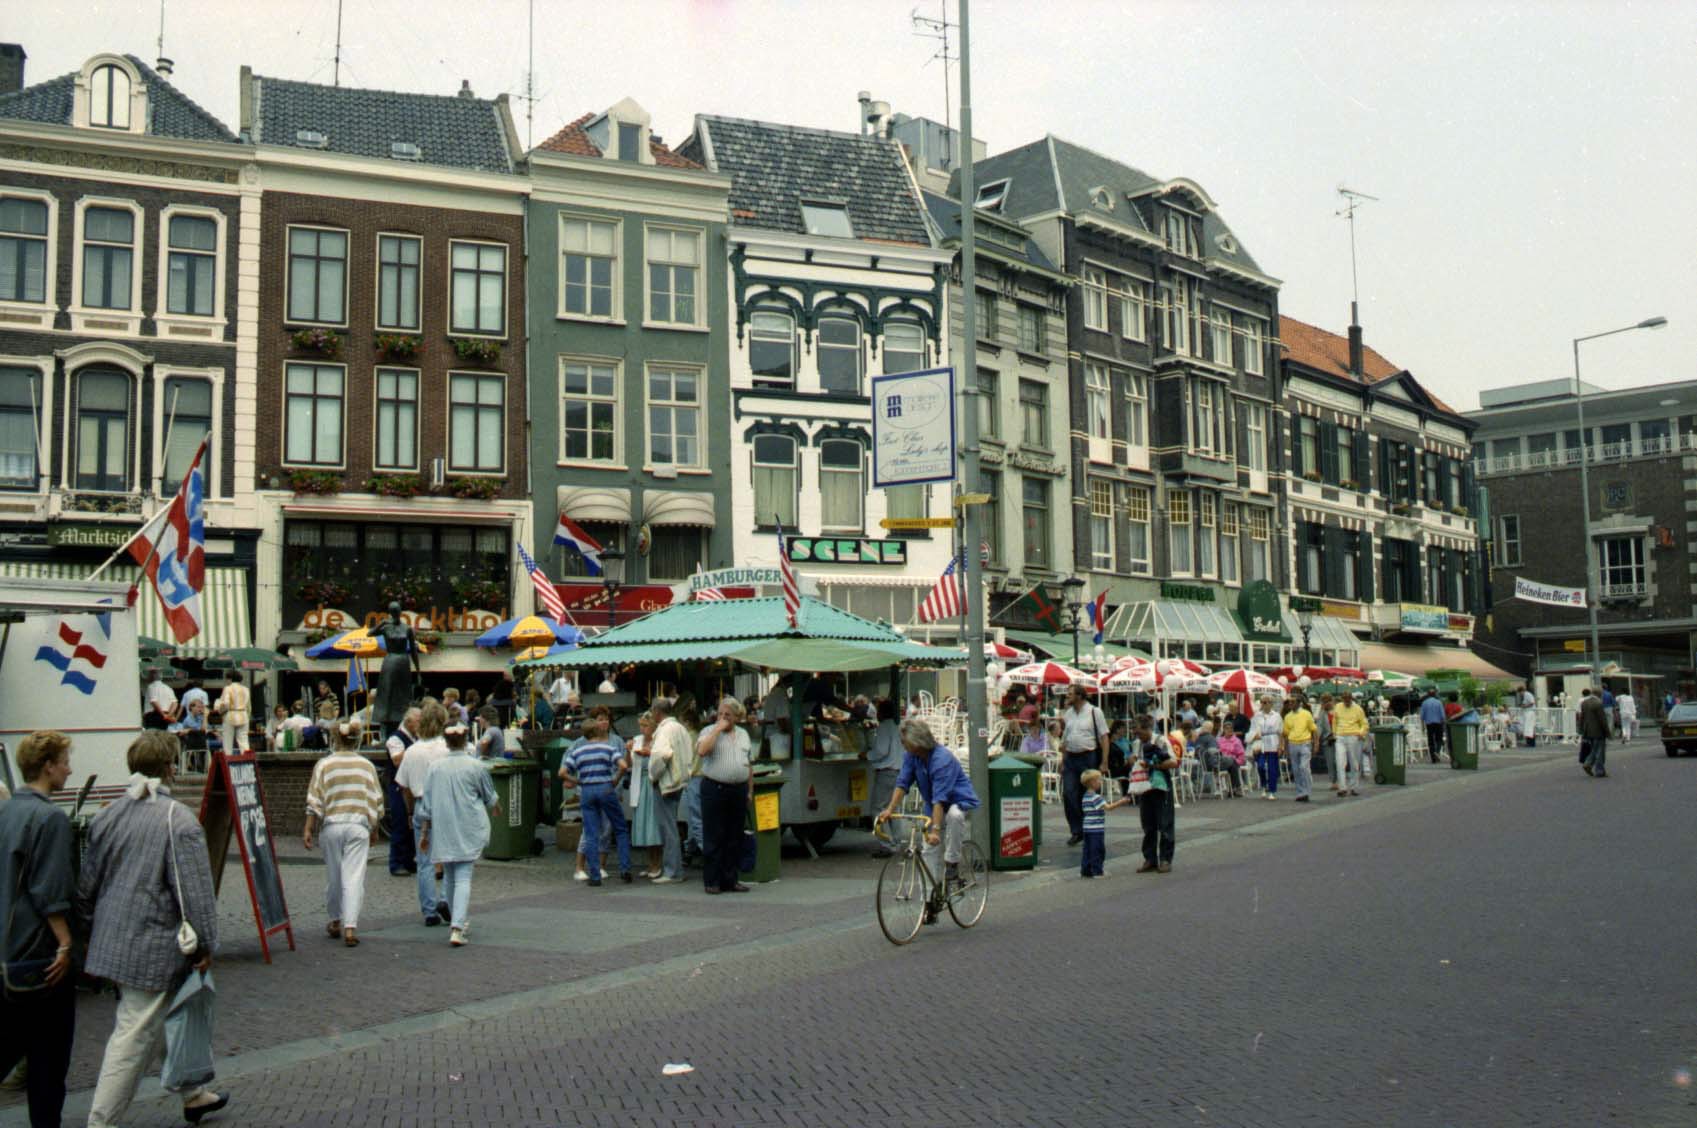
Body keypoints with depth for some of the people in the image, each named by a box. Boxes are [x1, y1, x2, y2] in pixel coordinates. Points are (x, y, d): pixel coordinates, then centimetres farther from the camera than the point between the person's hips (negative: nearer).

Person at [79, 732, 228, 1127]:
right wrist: (206, 945, -7)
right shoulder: (178, 819, -16)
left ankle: (193, 1094, 35)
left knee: (170, 1020, 21)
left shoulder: (107, 815, 5)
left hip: (111, 942, 8)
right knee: (134, 1035, 0)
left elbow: (87, 885, 13)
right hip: (153, 948, -8)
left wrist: (95, 931, 25)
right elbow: (195, 891, -16)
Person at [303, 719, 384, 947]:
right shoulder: (366, 765, 4)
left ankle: (335, 922, 28)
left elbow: (314, 802, -4)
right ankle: (350, 927, -11)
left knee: (333, 877, 14)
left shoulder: (324, 765, -1)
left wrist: (309, 829, 3)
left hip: (331, 826, 0)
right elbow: (377, 801, 7)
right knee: (354, 877, -3)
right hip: (358, 827, 0)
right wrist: (374, 830, 18)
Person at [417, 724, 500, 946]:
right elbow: (490, 798, 9)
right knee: (463, 878, -4)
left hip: (443, 831, 2)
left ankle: (457, 921, 29)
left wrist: (424, 832, 11)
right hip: (470, 830, -2)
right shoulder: (476, 766, -5)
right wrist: (496, 810, 31)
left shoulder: (435, 766, -1)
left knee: (449, 877, 17)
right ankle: (457, 928, -15)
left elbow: (427, 803, 2)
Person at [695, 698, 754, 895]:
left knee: (735, 838, 7)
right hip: (714, 789, -5)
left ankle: (730, 879, 14)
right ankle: (712, 881, 3)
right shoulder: (709, 732, 0)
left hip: (738, 790, 5)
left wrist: (750, 790, 14)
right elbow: (701, 751, -21)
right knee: (714, 837, -2)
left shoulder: (743, 734, 16)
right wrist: (718, 729, -16)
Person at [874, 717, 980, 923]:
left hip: (961, 800, -7)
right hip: (934, 806, 7)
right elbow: (903, 783, -9)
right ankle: (933, 898, 9)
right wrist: (890, 810, -23)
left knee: (954, 815, -40)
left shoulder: (942, 759, -31)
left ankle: (952, 864, -22)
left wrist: (935, 829, -42)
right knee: (930, 852, 1)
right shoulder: (911, 756, -9)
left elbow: (940, 798, -37)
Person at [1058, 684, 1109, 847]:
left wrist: (1104, 763, -11)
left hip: (1089, 757, -5)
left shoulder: (1094, 712, -4)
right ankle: (1076, 831, 6)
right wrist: (1063, 761, 12)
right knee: (1068, 795, -4)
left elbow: (1104, 737, -6)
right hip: (1070, 758, 5)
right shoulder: (1067, 713, 11)